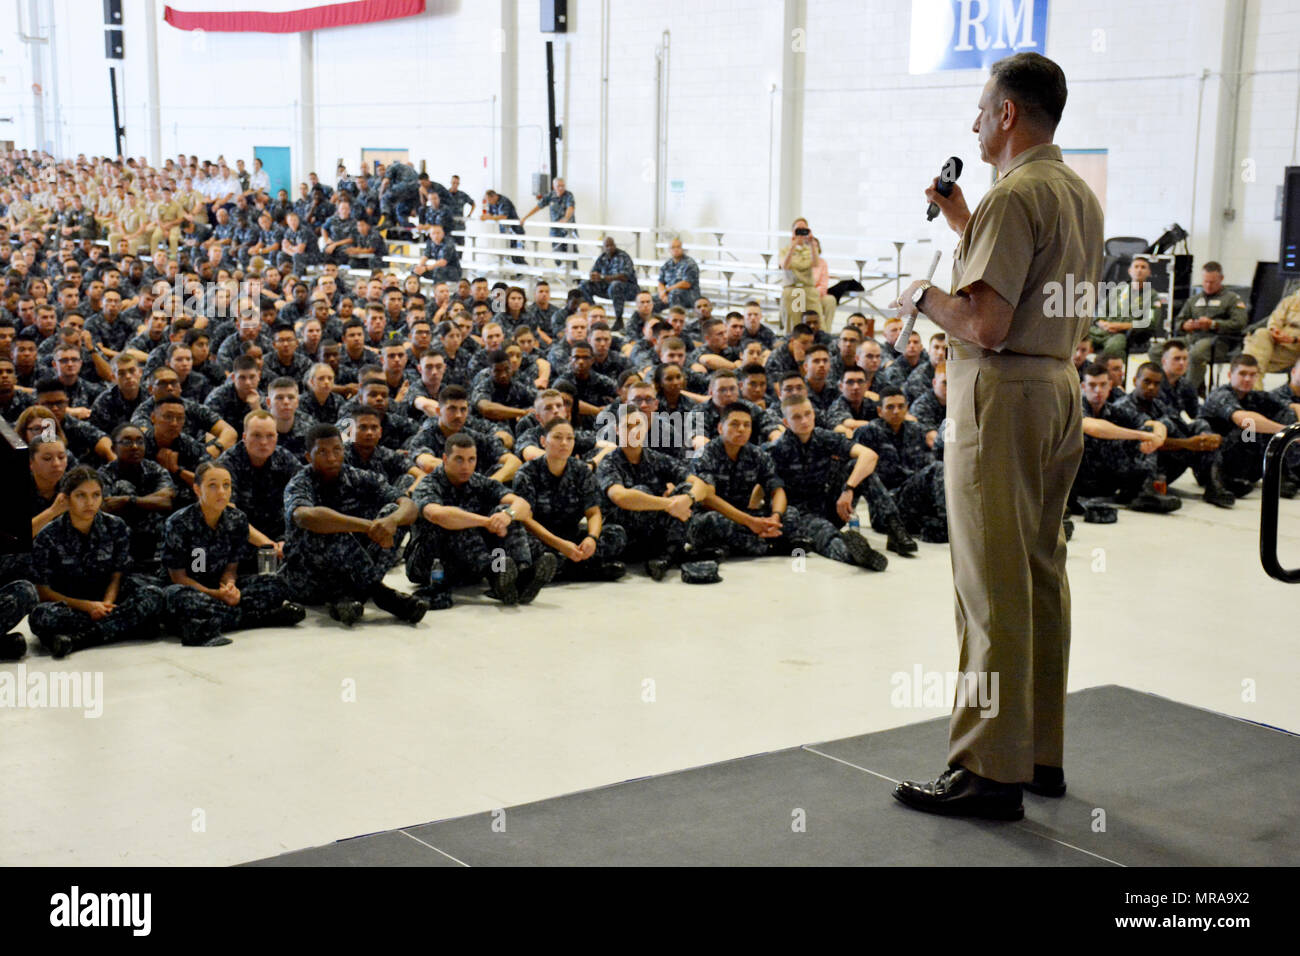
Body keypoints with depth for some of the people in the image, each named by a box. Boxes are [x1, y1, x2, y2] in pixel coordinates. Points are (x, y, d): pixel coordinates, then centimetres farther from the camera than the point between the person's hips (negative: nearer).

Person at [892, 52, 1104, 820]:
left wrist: (923, 297, -5)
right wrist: (964, 226, 23)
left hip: (1003, 397, -10)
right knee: (1043, 577, 14)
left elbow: (986, 325, -23)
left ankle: (991, 772, -1)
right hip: (1062, 388, 10)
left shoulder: (1014, 197, -16)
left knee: (994, 589, -5)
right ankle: (1042, 755, 23)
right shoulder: (1082, 195, 13)